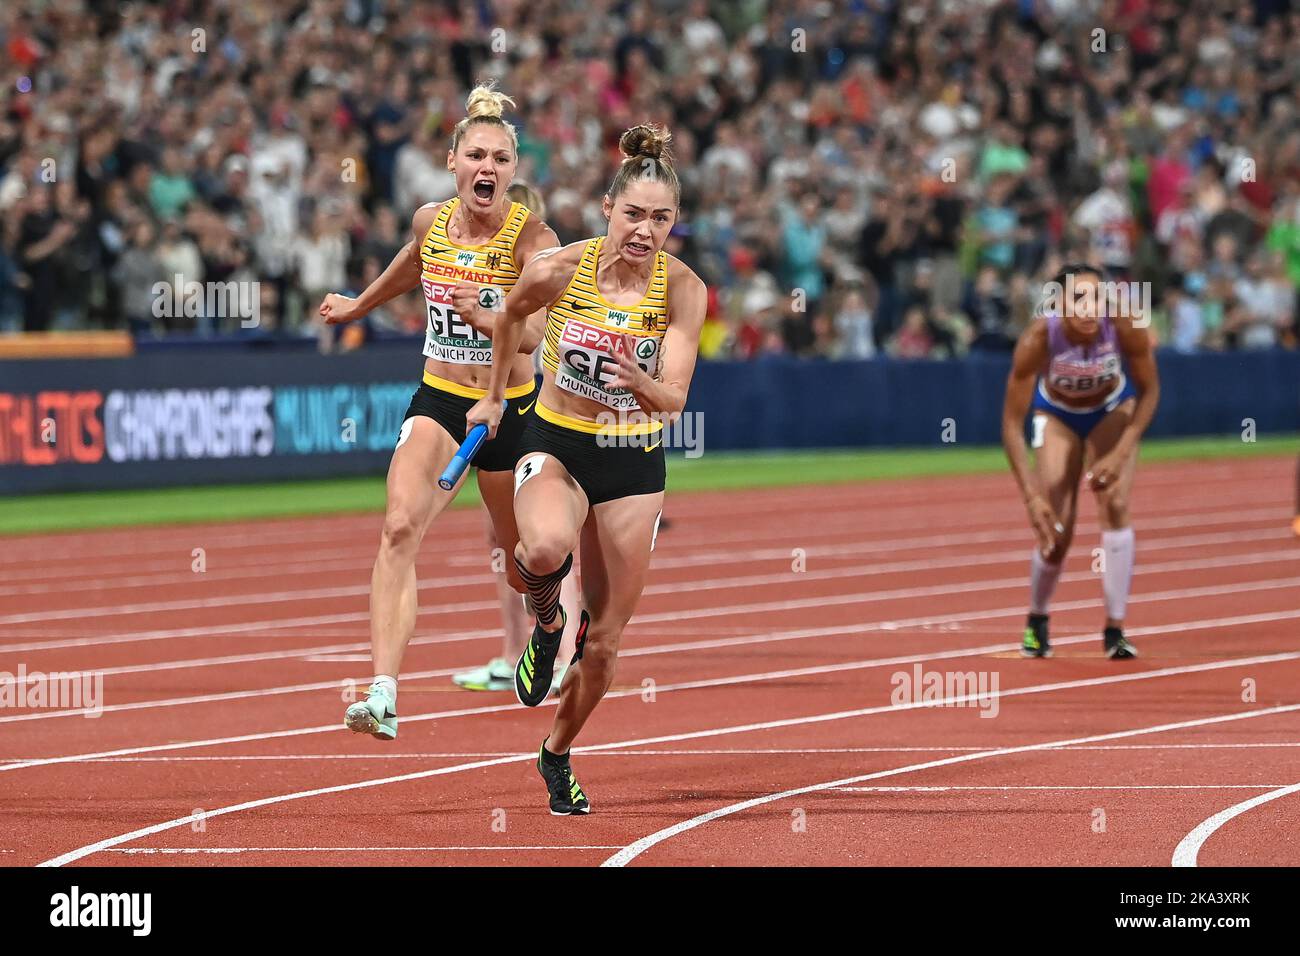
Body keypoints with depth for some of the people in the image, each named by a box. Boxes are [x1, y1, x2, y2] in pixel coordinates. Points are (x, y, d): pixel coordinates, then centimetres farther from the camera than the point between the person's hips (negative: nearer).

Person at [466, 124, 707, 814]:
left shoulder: (683, 290, -14)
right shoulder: (558, 270, -15)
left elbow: (673, 403, -18)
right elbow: (512, 315, 8)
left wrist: (639, 379, -40)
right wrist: (494, 396, 17)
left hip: (634, 464, 1)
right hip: (555, 445, -1)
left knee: (604, 641, 7)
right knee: (548, 548, -38)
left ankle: (557, 755, 33)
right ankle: (546, 621, -2)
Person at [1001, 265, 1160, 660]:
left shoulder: (1125, 326, -34)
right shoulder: (1038, 338, -36)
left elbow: (1149, 392, -16)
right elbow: (1012, 424, -31)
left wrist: (1119, 456, -26)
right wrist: (1031, 495, -38)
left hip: (1113, 409, 1)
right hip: (1057, 414, -1)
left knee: (1114, 504, -20)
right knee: (1055, 533, -7)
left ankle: (1115, 630, -11)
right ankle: (1036, 623, 23)